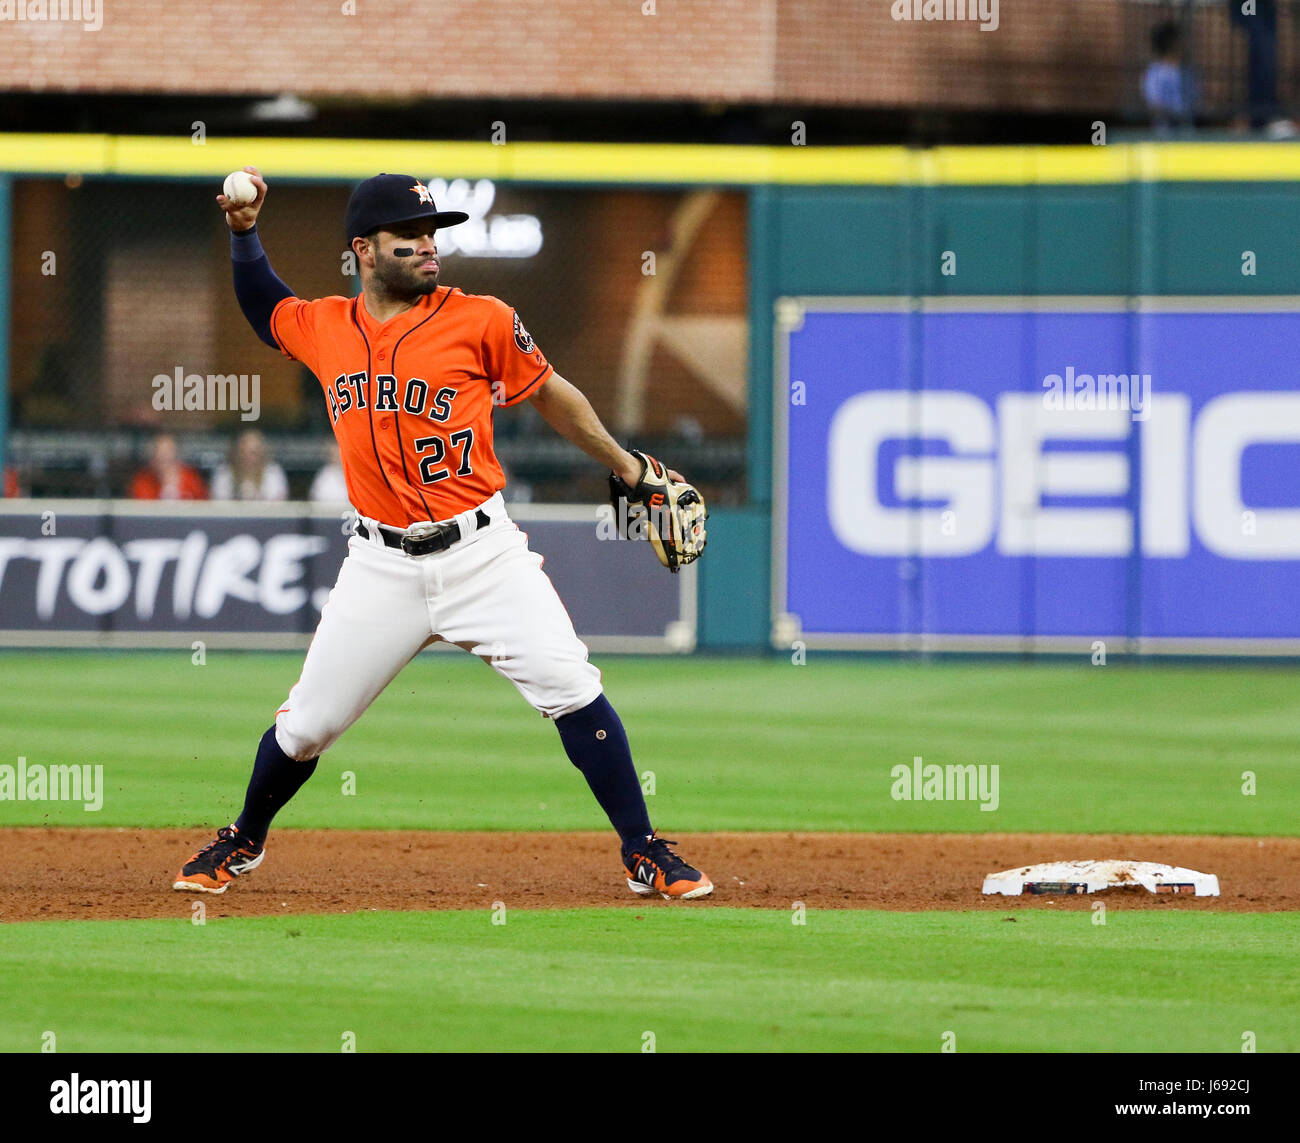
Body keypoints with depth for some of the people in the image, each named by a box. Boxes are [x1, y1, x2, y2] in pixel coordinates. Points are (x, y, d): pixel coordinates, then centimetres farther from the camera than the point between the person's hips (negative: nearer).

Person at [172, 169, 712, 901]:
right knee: (307, 724, 6)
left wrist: (628, 467, 13)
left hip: (482, 553, -2)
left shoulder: (480, 322, -4)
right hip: (383, 566, 2)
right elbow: (264, 308, 27)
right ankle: (244, 843, 32)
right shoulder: (324, 329, 5)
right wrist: (245, 233, 11)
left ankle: (645, 854, -5)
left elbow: (549, 394, 8)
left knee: (571, 688, -14)